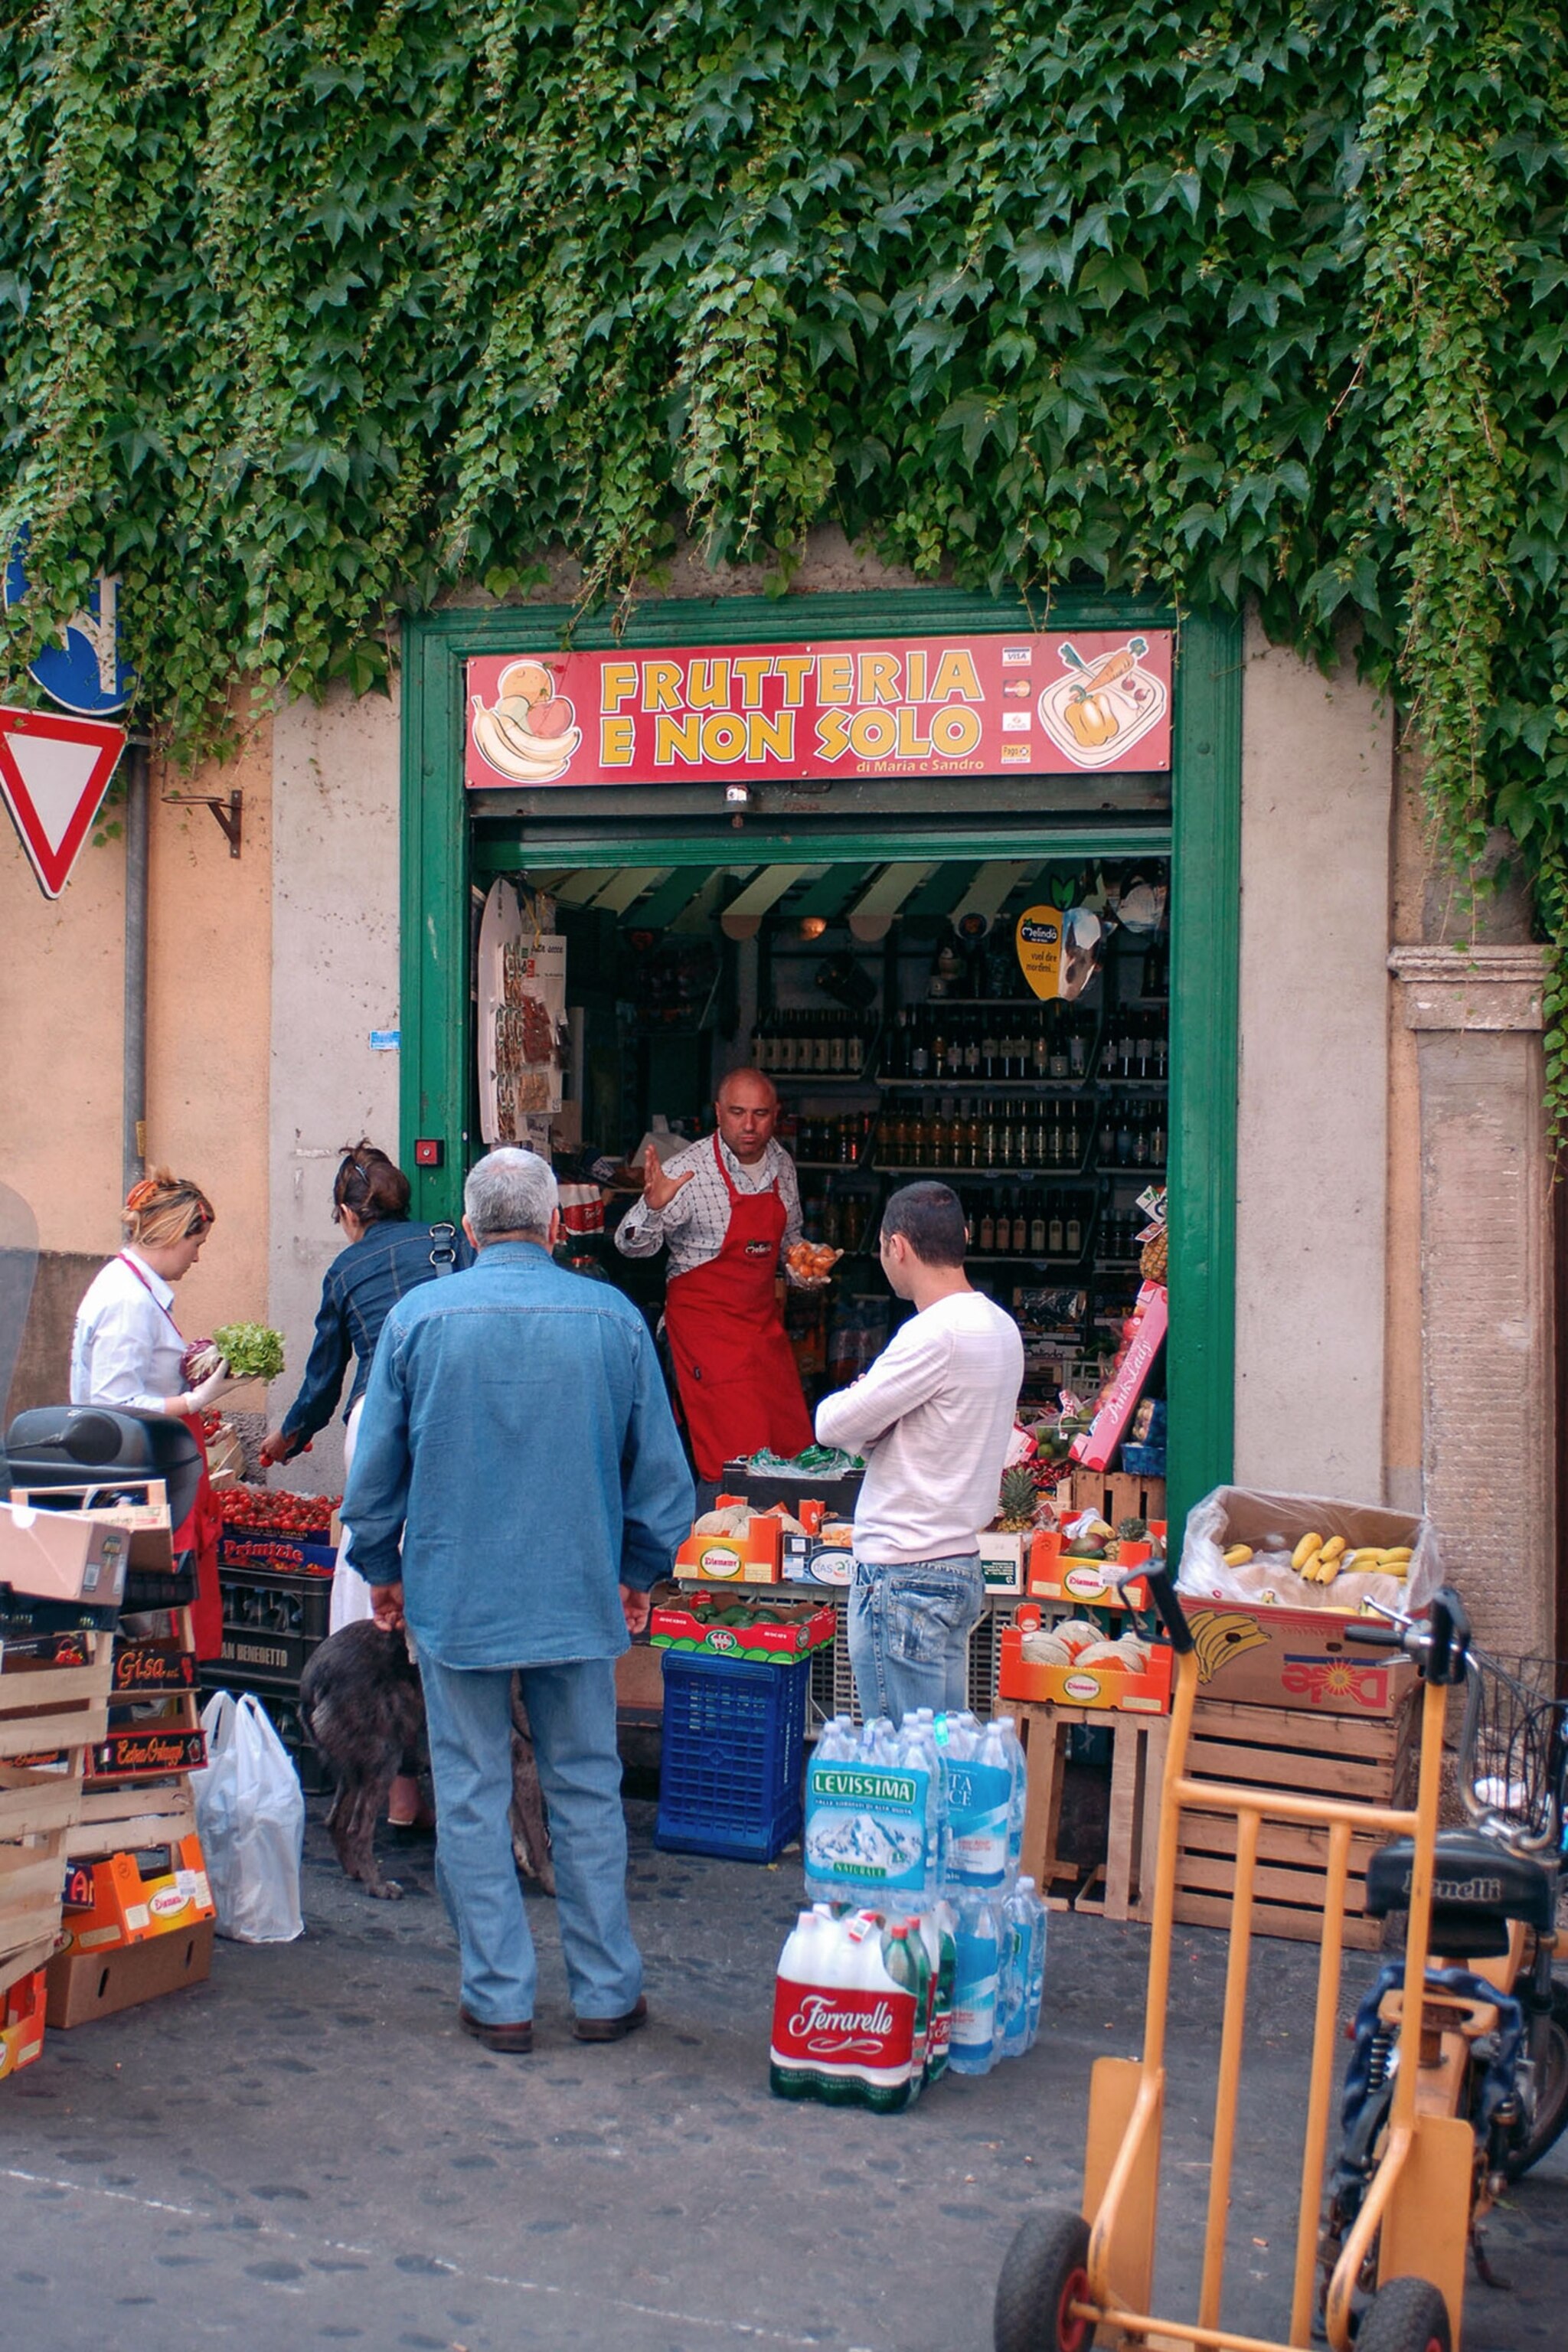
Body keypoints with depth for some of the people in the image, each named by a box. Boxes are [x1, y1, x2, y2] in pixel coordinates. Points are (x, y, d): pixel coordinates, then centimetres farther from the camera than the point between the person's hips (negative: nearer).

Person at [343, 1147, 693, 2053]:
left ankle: (500, 2001, 12)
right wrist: (643, 1572, 16)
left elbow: (376, 1467, 1)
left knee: (473, 1799, 7)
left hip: (454, 1596, -1)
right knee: (588, 1791, 11)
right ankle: (607, 1994, 18)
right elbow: (661, 1468, 3)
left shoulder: (419, 1317, -5)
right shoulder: (615, 1318, -3)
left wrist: (384, 1572, 15)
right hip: (580, 1596, 1)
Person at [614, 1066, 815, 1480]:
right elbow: (632, 1245, -18)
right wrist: (653, 1206, -37)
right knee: (734, 1459, -10)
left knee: (794, 1446, 6)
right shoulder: (689, 1170, -15)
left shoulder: (781, 1165, 5)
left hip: (764, 1318, 7)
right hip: (705, 1318, -6)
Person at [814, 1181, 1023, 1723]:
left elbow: (834, 1425, -16)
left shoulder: (935, 1334, -19)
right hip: (961, 1562, 9)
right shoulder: (1000, 1326, 11)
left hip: (904, 1576, -9)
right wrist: (873, 1417, 0)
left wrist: (853, 1397, 5)